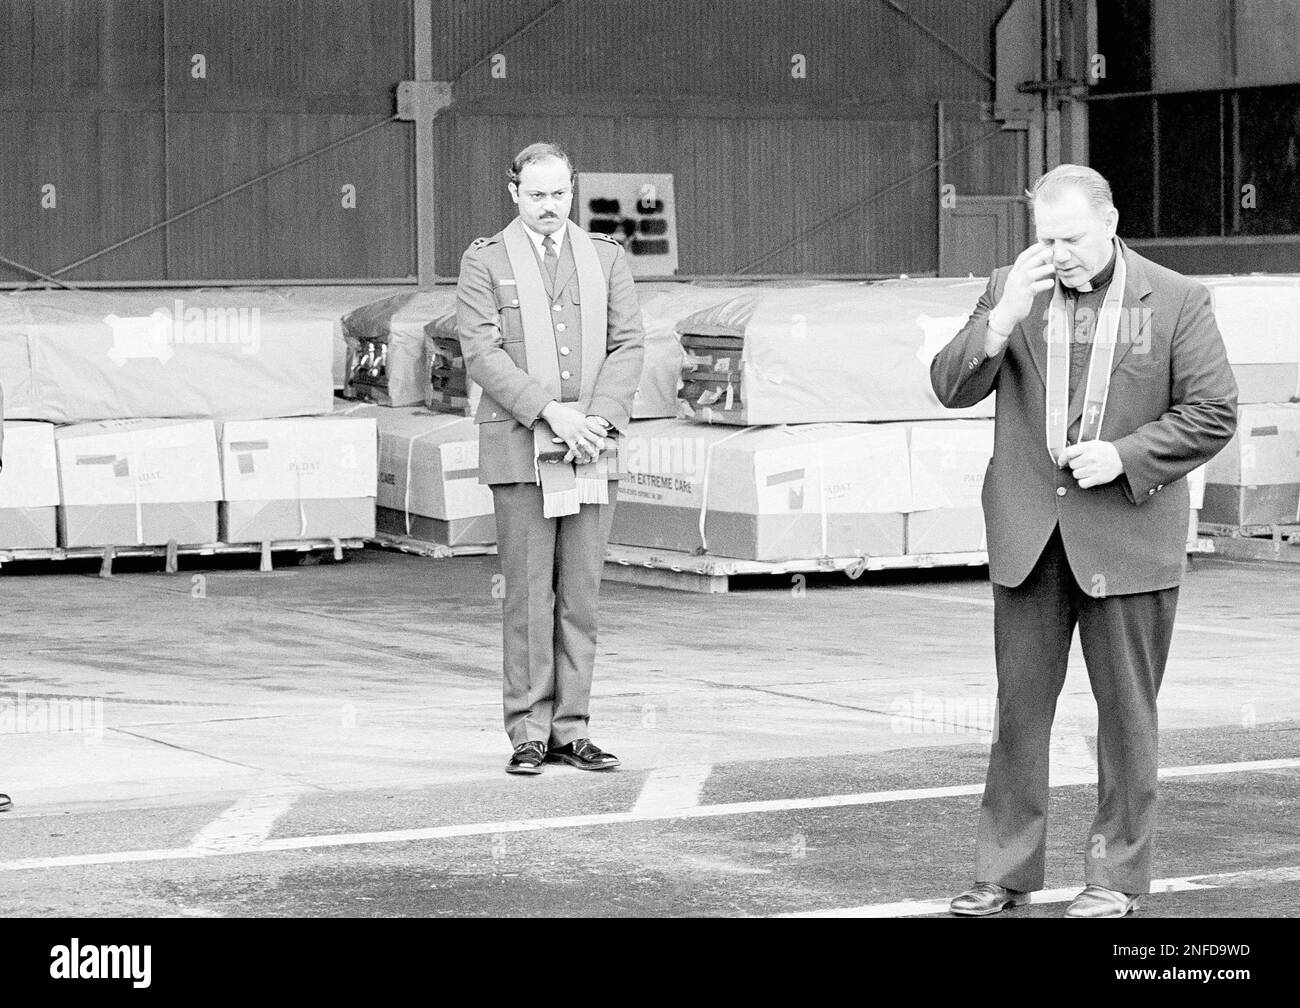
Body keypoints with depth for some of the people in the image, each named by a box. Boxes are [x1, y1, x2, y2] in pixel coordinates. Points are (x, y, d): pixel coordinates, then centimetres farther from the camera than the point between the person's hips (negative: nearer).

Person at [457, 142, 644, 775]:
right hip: (518, 448, -3)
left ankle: (571, 729, 8)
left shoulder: (605, 258, 12)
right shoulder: (485, 261, 3)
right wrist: (551, 413, -16)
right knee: (528, 594, -3)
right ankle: (528, 734, 2)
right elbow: (481, 352, -7)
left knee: (581, 596, 4)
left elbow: (628, 345, 5)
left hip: (591, 448, 3)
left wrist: (598, 418, -10)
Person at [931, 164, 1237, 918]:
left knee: (1126, 709, 5)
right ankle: (1006, 869, 13)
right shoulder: (1011, 289, 4)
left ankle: (1118, 875, 14)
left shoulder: (1177, 301, -3)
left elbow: (1213, 414, -3)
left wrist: (1125, 456, -15)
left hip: (1128, 535, -2)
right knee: (1020, 704, 5)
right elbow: (953, 388, -2)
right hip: (1029, 536, 2)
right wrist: (1004, 316, -18)